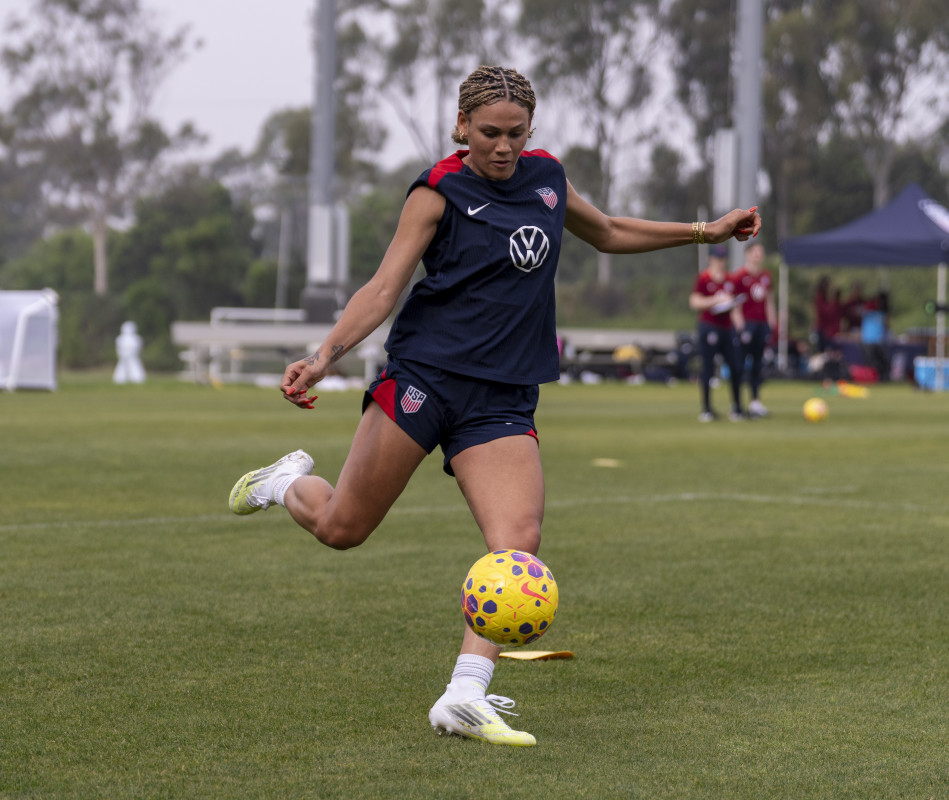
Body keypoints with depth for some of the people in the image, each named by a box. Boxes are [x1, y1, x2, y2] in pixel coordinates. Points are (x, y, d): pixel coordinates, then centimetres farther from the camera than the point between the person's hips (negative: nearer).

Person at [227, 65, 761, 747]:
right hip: (424, 377, -4)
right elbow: (384, 287, -10)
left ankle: (465, 697, -22)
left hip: (504, 401, 4)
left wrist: (704, 231, 31)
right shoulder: (440, 192, -3)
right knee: (341, 529, 0)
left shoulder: (546, 176, 13)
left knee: (518, 540, -18)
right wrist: (323, 358, -24)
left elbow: (608, 234, 32)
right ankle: (289, 483, 35)